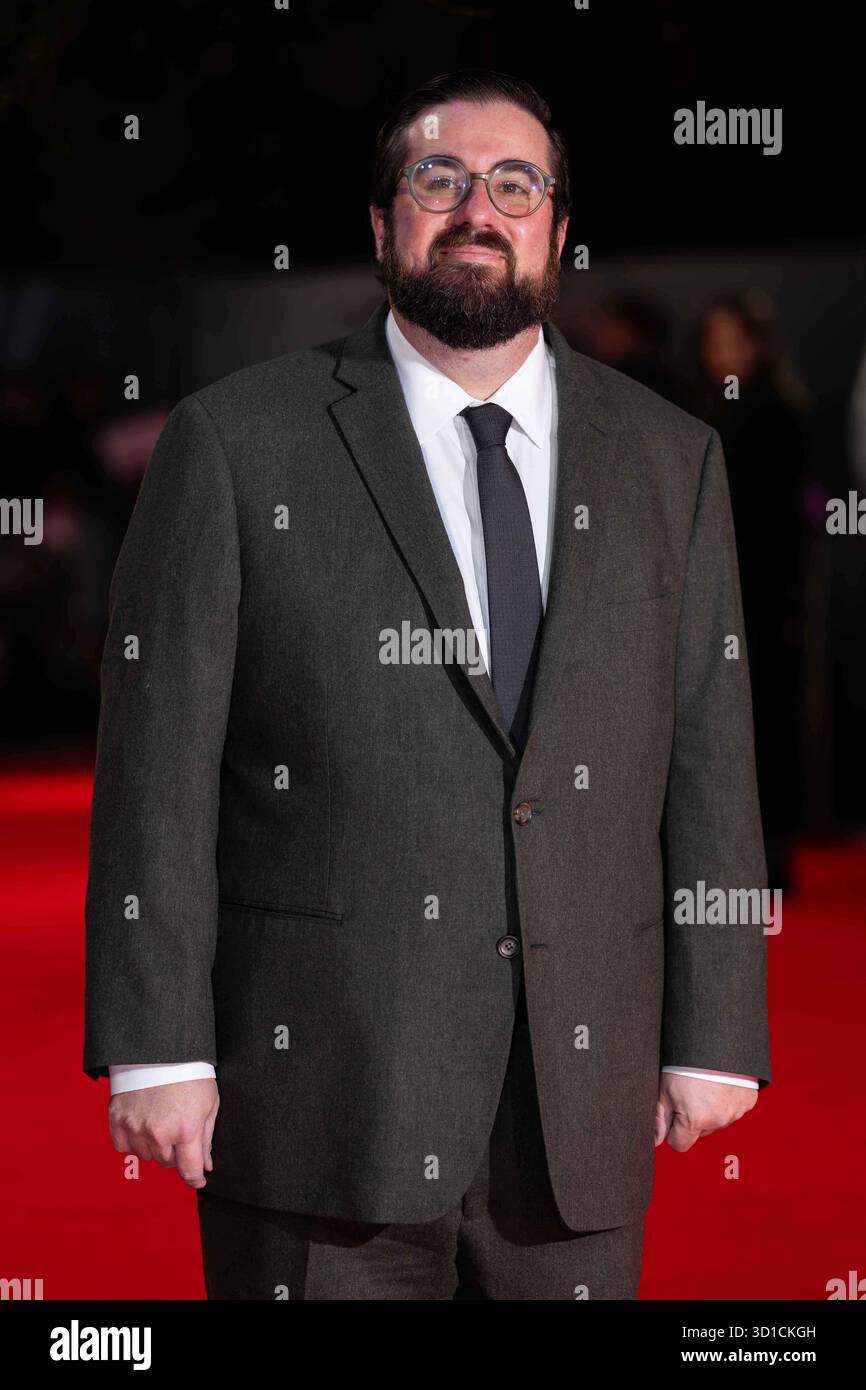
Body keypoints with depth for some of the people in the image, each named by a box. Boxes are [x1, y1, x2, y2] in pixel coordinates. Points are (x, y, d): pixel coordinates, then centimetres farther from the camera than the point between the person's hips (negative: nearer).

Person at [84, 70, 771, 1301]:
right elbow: (159, 765, -3)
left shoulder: (670, 460, 11)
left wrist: (713, 1037, 4)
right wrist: (156, 1050, -8)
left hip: (584, 1096, 3)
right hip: (321, 1094, -2)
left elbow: (709, 764, 9)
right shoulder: (237, 443, 1)